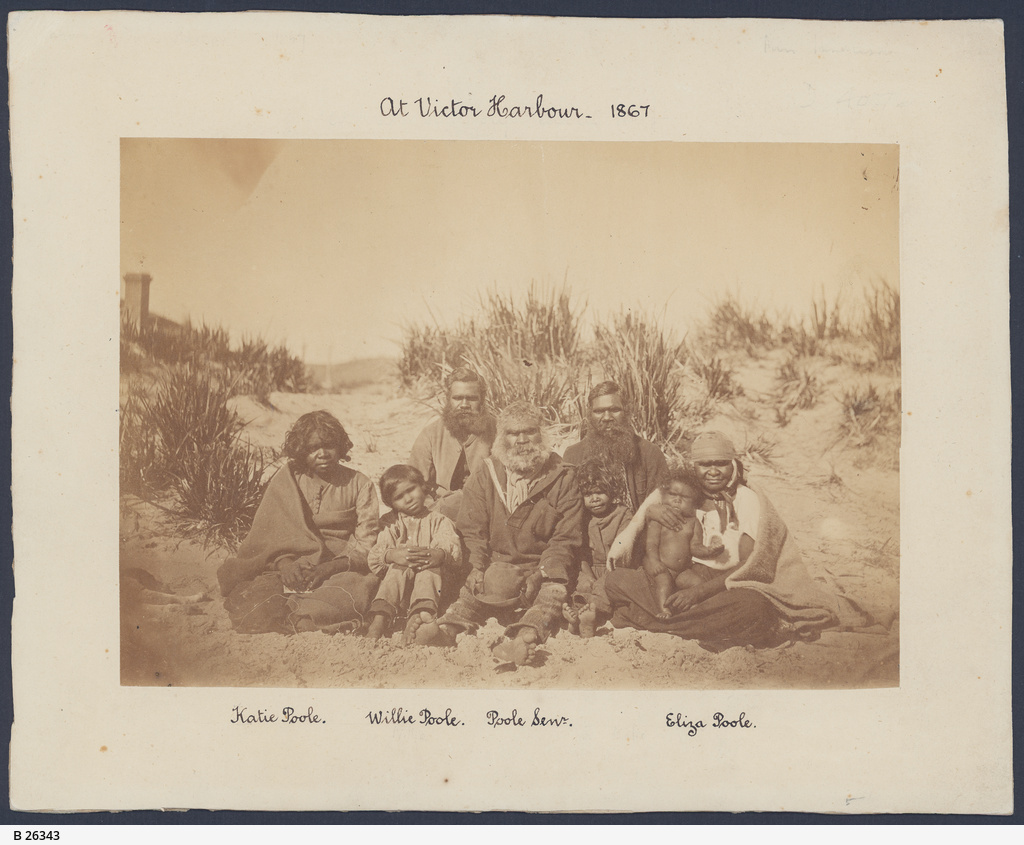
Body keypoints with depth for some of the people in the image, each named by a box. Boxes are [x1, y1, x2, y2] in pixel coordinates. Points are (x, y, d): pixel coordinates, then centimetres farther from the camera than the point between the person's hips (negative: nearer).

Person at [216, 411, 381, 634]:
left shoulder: (360, 485, 8)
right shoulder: (286, 479, 11)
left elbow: (367, 543, 0)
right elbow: (266, 529, 3)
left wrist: (331, 567, -19)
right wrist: (284, 561, -19)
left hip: (341, 567, -1)